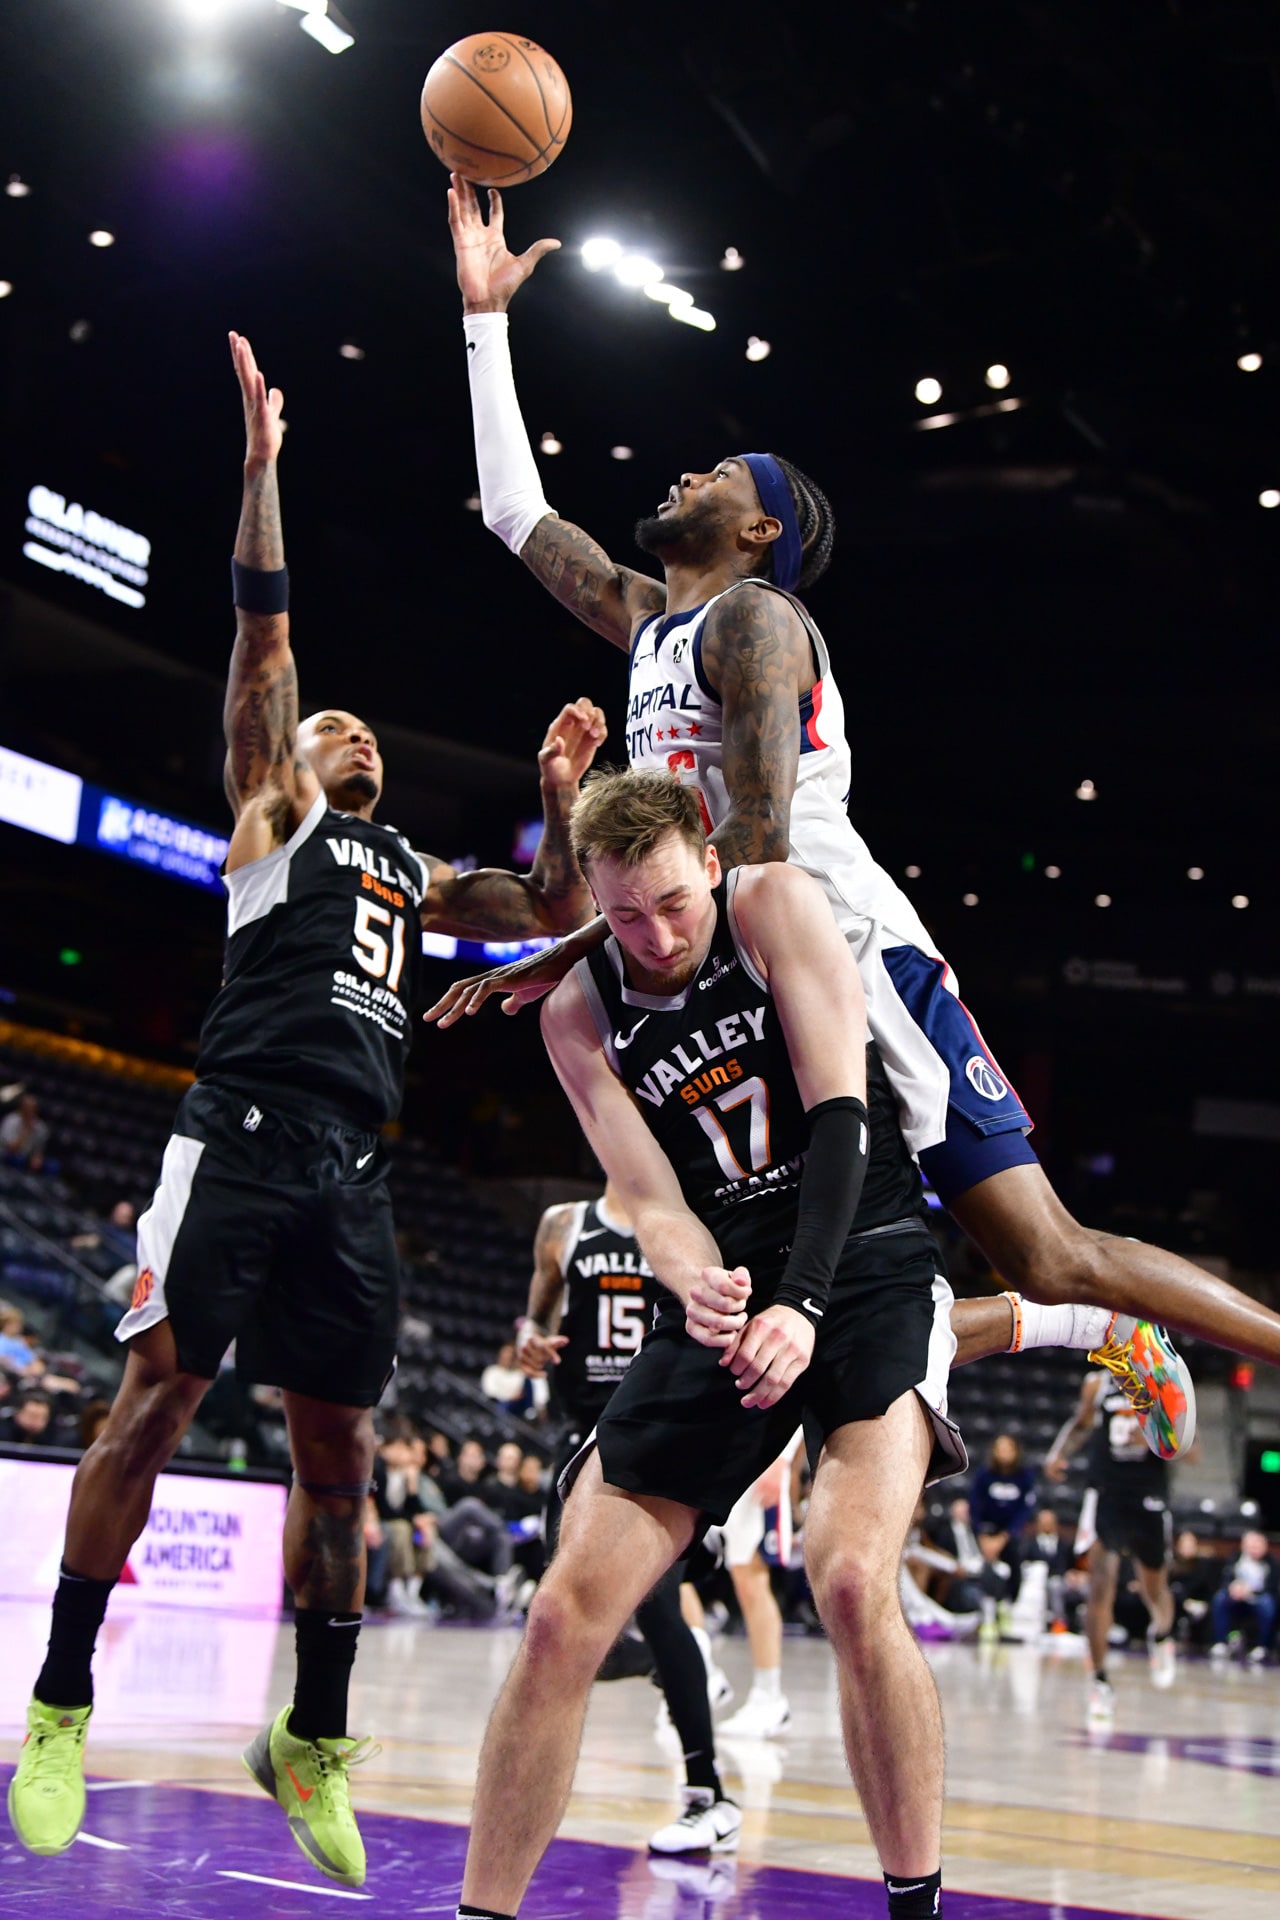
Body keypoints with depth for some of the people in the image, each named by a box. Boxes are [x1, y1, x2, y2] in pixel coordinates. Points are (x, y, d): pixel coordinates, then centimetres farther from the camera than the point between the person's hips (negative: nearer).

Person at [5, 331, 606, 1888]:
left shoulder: (414, 874, 28)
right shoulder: (274, 810, 13)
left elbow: (556, 913, 27)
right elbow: (264, 638, 3)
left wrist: (560, 802, 11)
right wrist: (261, 466, -3)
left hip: (352, 1170, 6)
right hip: (244, 1130, -5)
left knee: (338, 1442, 4)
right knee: (159, 1394, -10)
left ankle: (313, 1735, 12)